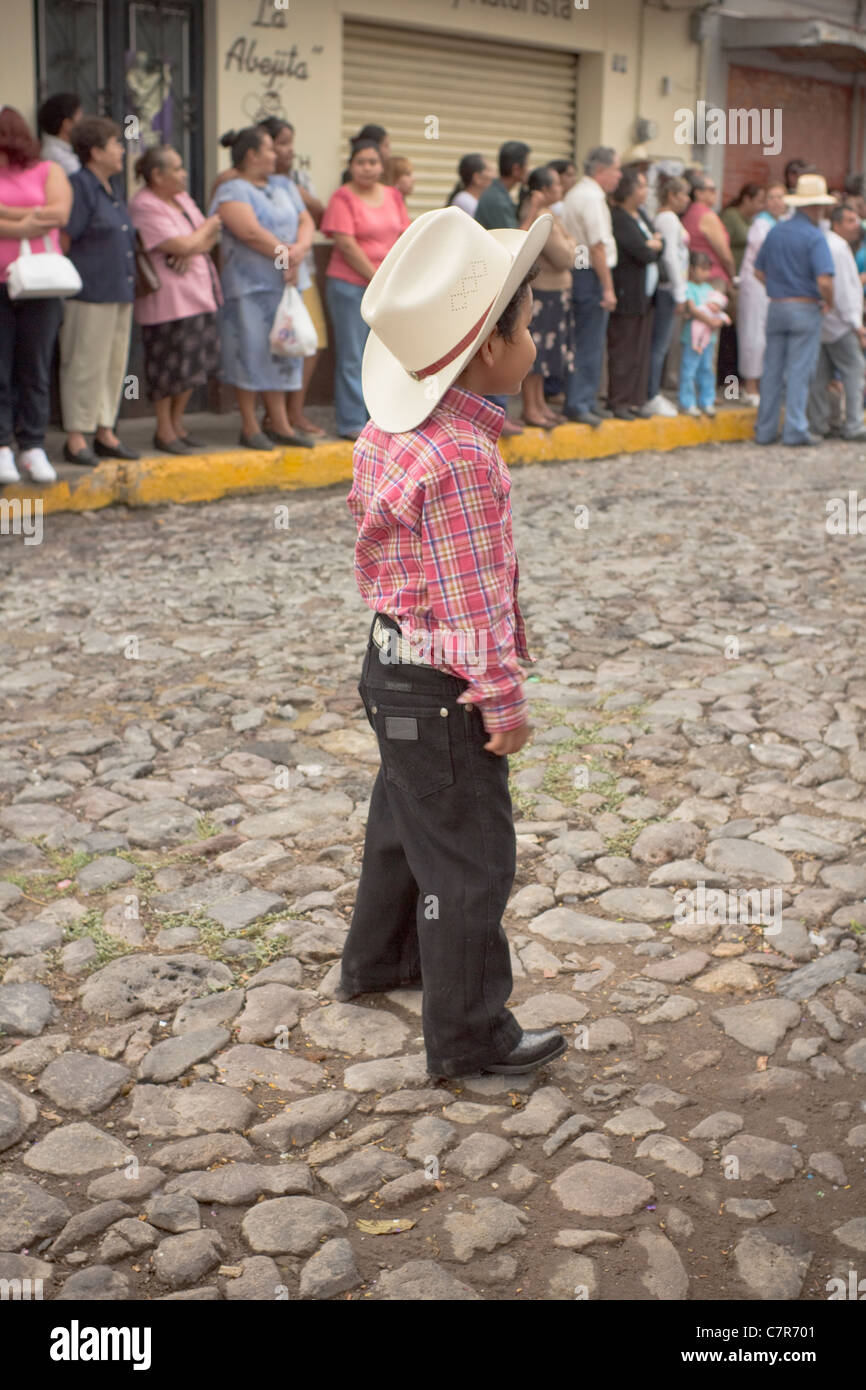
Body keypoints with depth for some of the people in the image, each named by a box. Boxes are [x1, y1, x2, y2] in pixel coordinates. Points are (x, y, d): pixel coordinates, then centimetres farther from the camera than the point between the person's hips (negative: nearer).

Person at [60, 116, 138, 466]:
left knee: (114, 364, 11)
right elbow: (64, 238, -14)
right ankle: (76, 438, 0)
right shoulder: (78, 186, -10)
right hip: (90, 292, -9)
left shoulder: (110, 190, 18)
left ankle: (105, 432, 18)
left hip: (119, 292, 9)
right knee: (85, 364, -6)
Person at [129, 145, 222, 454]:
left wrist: (193, 250, -13)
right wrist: (209, 226, -3)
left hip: (197, 294, 9)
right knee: (169, 368, -3)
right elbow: (182, 245, -20)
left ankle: (176, 424, 23)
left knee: (193, 365, 11)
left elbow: (211, 237, 9)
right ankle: (164, 432, 9)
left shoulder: (182, 198, 14)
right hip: (167, 298, -9)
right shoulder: (144, 207, -15)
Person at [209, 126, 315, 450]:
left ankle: (279, 424, 16)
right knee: (251, 352, -4)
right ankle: (250, 427, 3)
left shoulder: (284, 187, 18)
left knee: (281, 352, 9)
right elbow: (250, 231, -19)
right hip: (250, 286, -7)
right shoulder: (233, 191, -7)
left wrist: (300, 249, -10)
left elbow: (306, 220, 10)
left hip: (285, 284, 7)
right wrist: (285, 255, -13)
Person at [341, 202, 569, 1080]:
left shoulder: (391, 431, 1)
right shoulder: (461, 458, -28)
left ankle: (377, 961, 48)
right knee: (468, 858, 4)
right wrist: (505, 705, -15)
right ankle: (467, 1037, 18)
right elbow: (472, 602, -25)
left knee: (404, 822, 27)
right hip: (442, 693, -10)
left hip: (393, 665, 10)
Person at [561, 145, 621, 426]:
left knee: (588, 342, 15)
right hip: (591, 275, -10)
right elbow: (598, 247, -18)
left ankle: (586, 401, 22)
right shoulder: (592, 197, -15)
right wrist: (608, 288, -17)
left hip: (578, 273, 10)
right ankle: (577, 405, -3)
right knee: (589, 344, -6)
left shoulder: (576, 193, 17)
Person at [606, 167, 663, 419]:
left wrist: (653, 245, -6)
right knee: (622, 351, -3)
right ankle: (618, 402, 5)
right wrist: (651, 248, 1)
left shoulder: (640, 216, 16)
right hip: (626, 297, -9)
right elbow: (642, 254, -20)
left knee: (642, 350, 10)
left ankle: (636, 400, 16)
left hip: (645, 297, 9)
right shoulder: (617, 219, -14)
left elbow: (661, 244, 15)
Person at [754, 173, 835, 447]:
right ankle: (795, 429, -2)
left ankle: (765, 429, 10)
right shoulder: (814, 237, -12)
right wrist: (830, 303, -3)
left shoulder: (775, 231, 8)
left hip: (776, 308, 5)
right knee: (799, 371, -2)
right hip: (805, 308, -5)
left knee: (772, 370, 8)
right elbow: (824, 281, -20)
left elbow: (759, 271, 14)